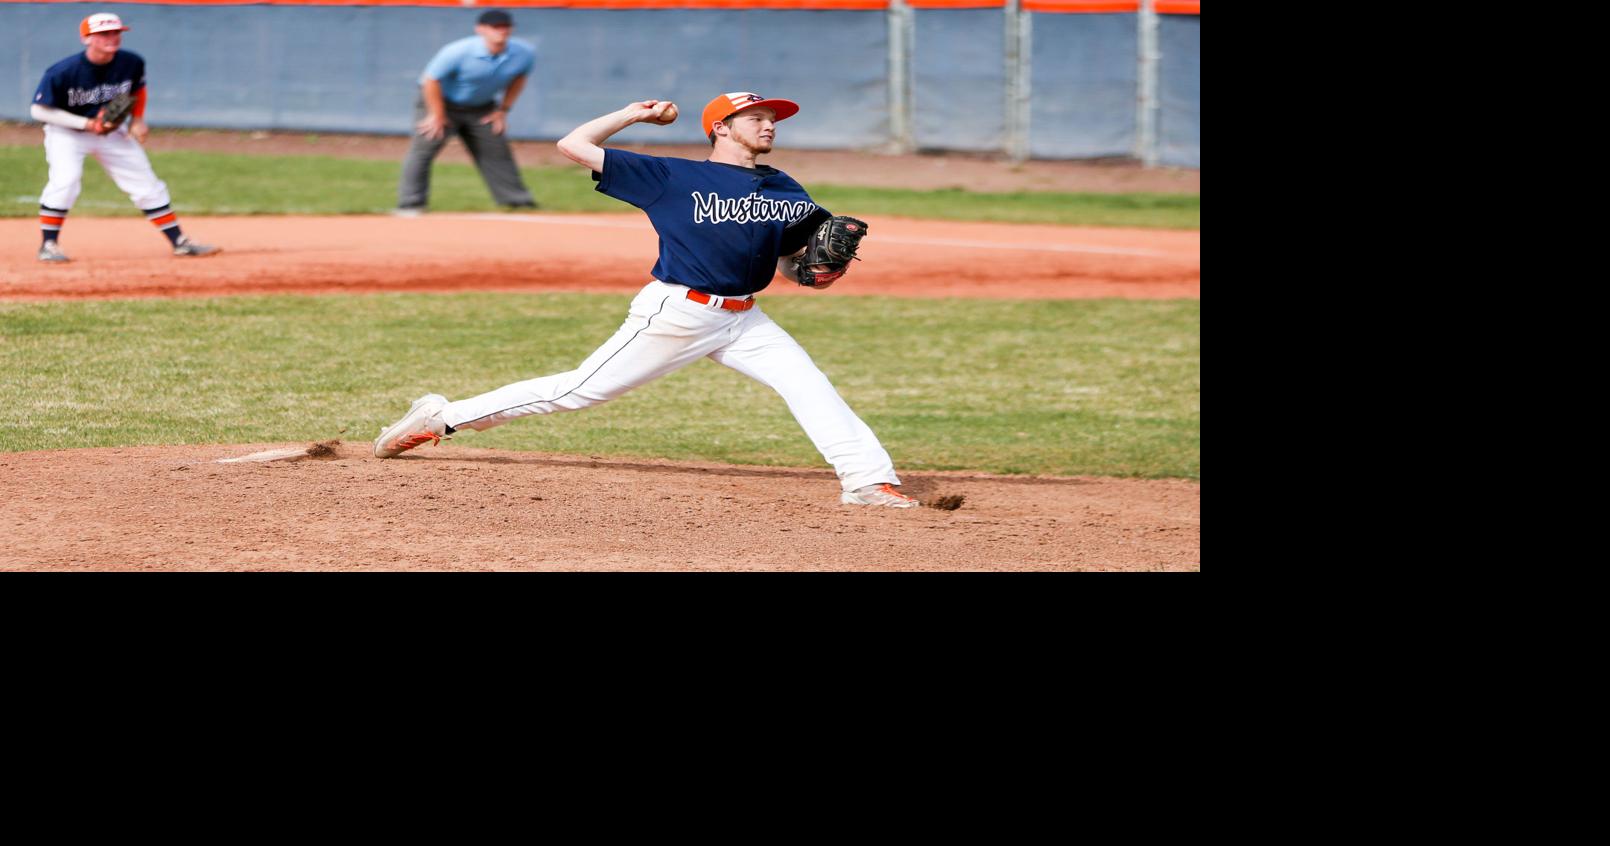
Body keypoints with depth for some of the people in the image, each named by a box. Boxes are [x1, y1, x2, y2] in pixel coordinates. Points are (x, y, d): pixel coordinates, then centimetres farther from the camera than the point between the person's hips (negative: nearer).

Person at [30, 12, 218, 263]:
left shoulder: (132, 63, -14)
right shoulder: (62, 72, -28)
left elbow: (138, 89, 9)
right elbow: (39, 110, -22)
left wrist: (137, 120, -3)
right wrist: (87, 124, -27)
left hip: (112, 133, 4)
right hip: (67, 133, -4)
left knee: (147, 184, 3)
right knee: (65, 181, -27)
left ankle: (180, 242, 14)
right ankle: (49, 244, -12)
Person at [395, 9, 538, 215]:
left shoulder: (525, 53, -16)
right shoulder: (459, 51, -32)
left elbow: (518, 77, 5)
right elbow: (431, 80, -22)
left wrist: (503, 110, 2)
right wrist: (437, 116, -17)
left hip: (482, 108, 4)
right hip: (441, 101, -4)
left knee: (497, 152, 7)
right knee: (423, 149, -14)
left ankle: (520, 203, 17)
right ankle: (410, 205, -11)